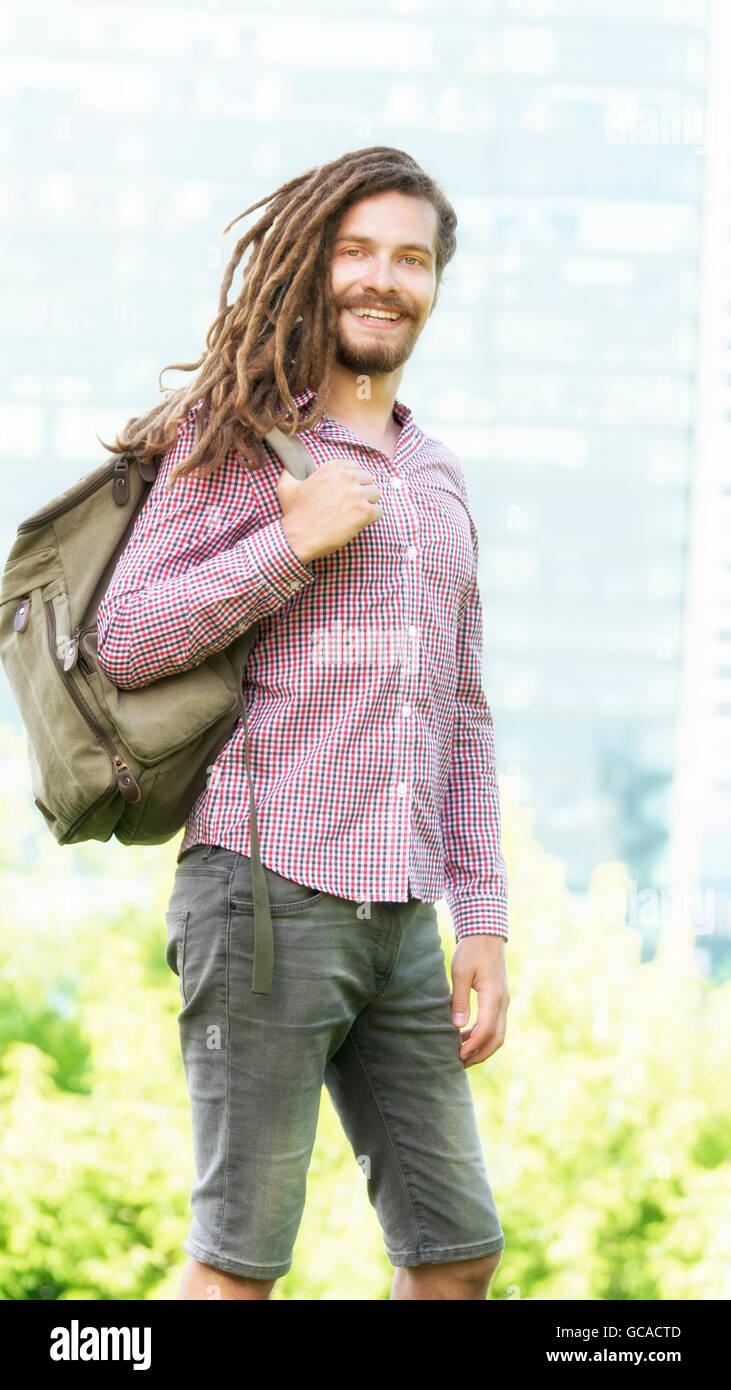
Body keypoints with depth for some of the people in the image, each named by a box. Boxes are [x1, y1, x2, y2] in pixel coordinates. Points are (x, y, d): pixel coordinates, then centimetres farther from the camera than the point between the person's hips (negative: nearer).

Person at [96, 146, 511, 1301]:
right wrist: (292, 544, -14)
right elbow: (126, 642, -8)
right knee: (242, 1258, -4)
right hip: (267, 891, -6)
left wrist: (483, 922, 13)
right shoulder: (239, 437, -1)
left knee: (459, 1254, 6)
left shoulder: (437, 477, 19)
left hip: (397, 920, 7)